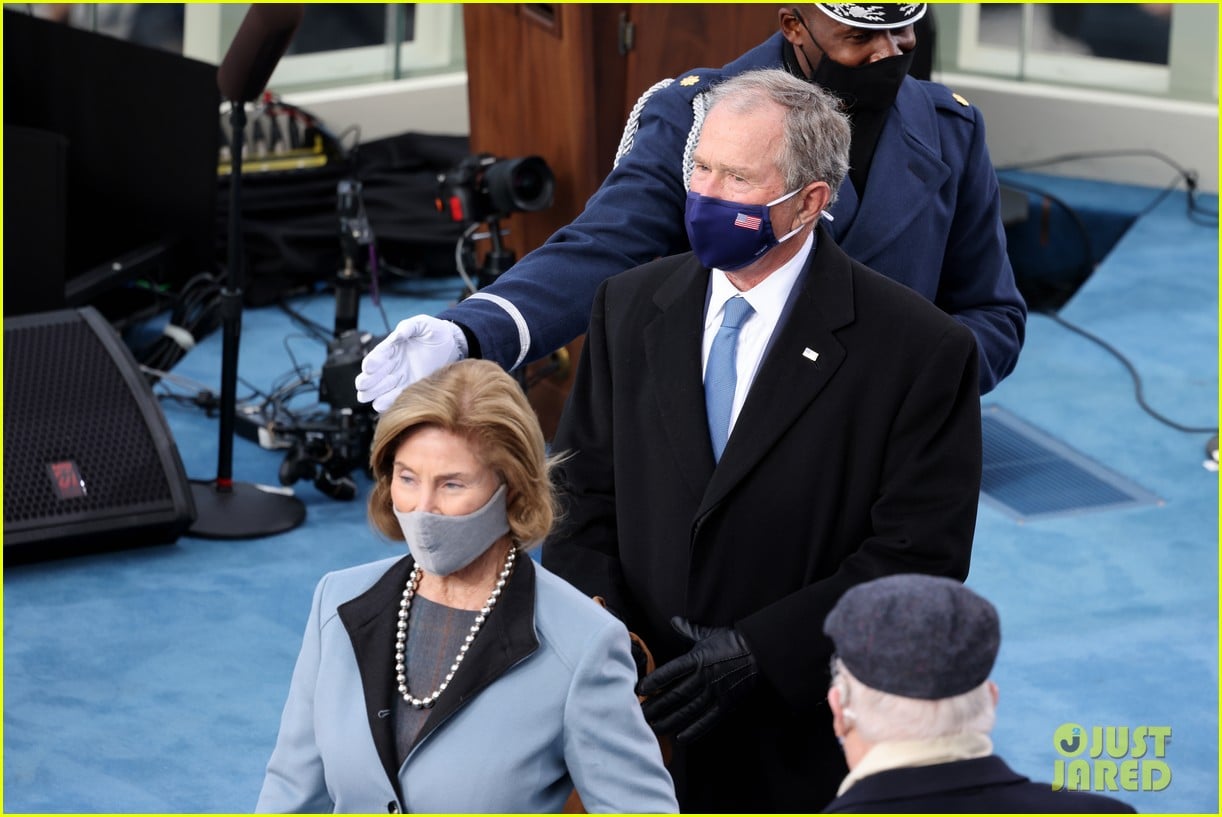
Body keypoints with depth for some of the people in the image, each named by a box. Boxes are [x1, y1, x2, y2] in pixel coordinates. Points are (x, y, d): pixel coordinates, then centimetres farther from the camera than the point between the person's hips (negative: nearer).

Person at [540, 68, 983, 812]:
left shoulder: (919, 350, -11)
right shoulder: (631, 309, 4)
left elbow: (919, 560, -13)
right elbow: (582, 497, 6)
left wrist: (756, 651, -20)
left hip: (808, 750, -3)